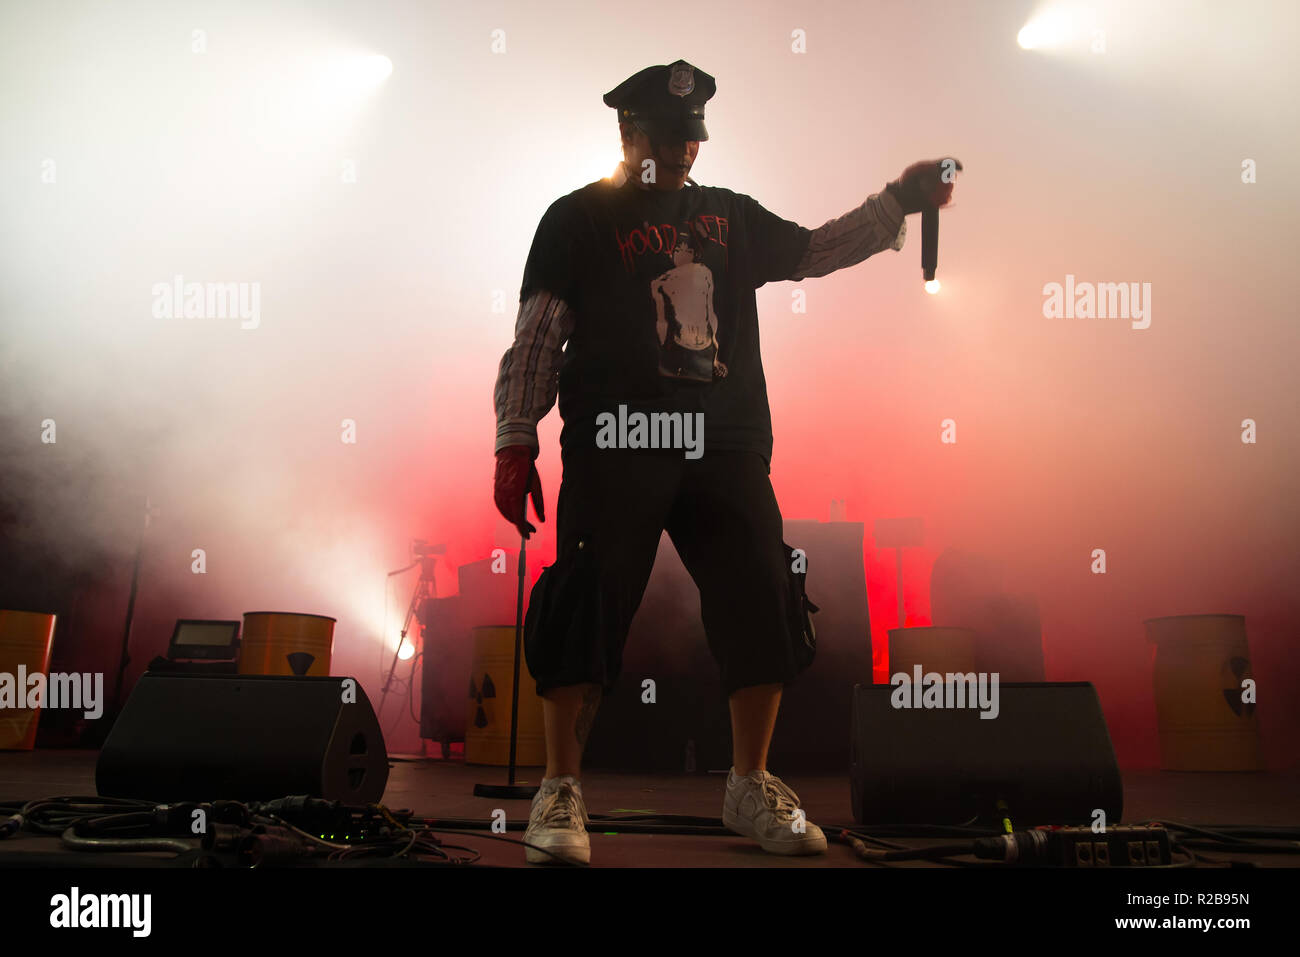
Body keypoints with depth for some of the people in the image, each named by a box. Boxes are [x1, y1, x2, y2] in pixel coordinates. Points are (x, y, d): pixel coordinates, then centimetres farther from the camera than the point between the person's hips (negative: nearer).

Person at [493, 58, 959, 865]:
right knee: (589, 604, -9)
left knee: (762, 601, 0)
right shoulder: (579, 218, 8)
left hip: (728, 445, 5)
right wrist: (517, 441, -5)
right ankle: (561, 792, 5)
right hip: (617, 443, -4)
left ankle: (751, 787, 16)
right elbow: (538, 336, 2)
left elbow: (814, 252, 28)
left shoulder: (731, 216, 22)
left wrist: (899, 200, 21)